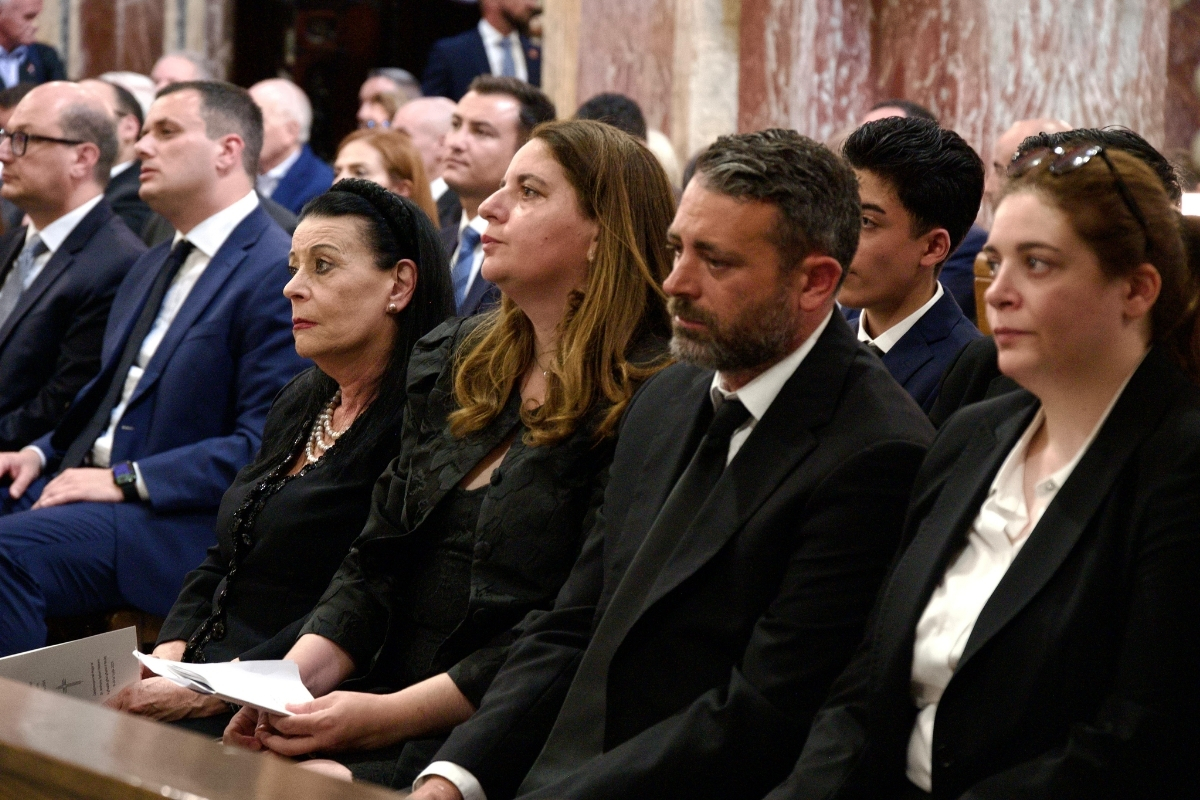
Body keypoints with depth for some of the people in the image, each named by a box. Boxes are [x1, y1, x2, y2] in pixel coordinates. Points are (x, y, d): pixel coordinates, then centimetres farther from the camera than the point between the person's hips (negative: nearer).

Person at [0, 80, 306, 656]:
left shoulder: (280, 274, -9)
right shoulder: (154, 266, 22)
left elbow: (266, 445, -16)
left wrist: (127, 479, -18)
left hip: (179, 521, -9)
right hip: (81, 480, 9)